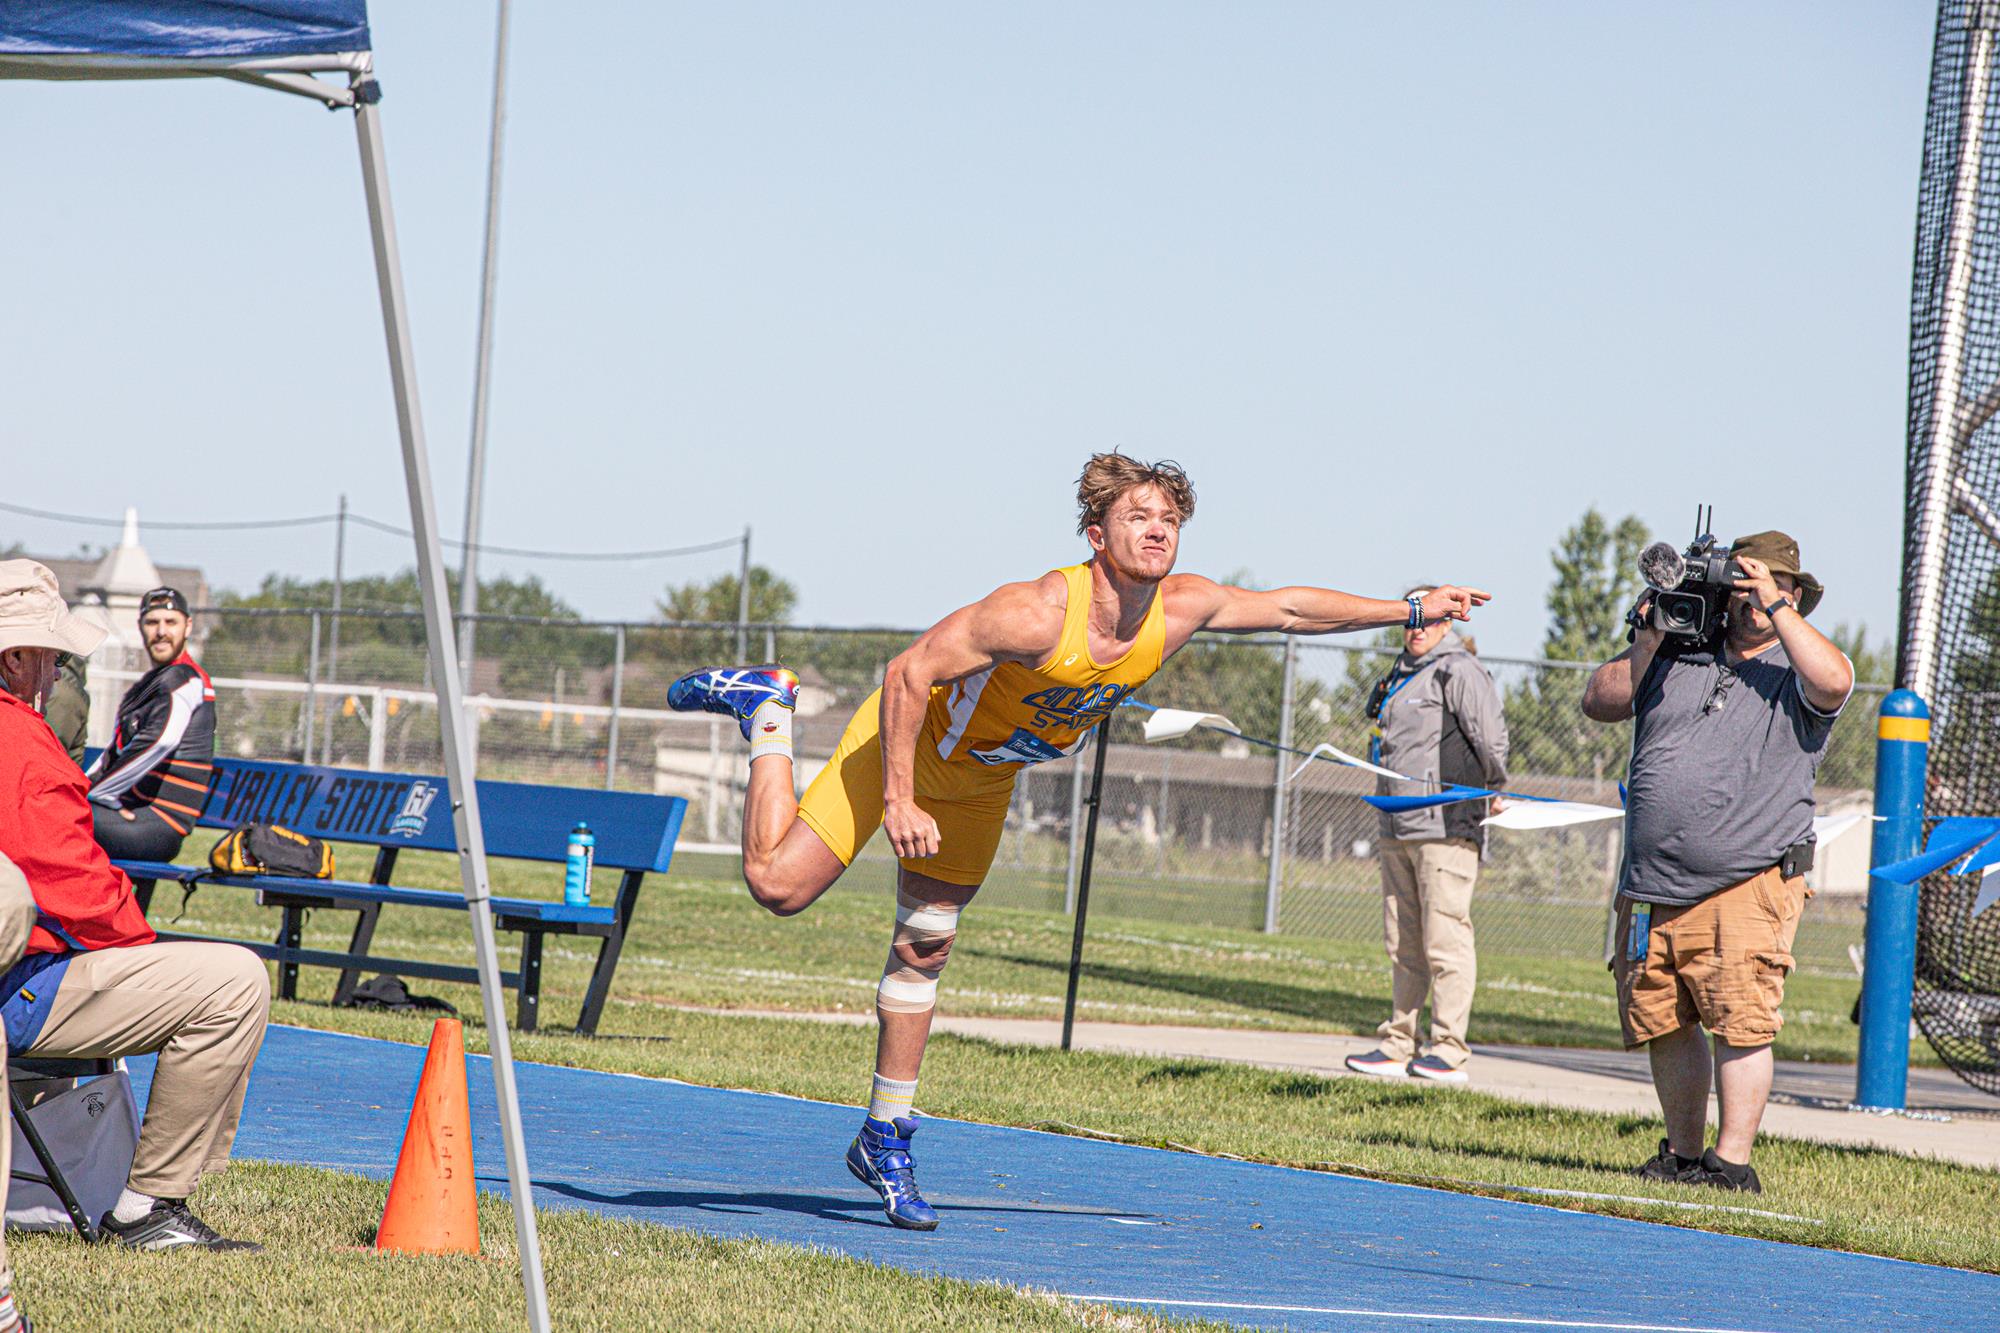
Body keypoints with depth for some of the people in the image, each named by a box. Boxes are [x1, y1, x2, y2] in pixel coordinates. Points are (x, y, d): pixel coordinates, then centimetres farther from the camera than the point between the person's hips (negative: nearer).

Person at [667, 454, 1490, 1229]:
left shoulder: (1181, 609, -18)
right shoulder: (1038, 613, -38)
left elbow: (1288, 608, -1)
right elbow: (909, 673, -32)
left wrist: (1412, 612, -1)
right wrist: (898, 801, -34)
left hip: (983, 776, 6)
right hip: (906, 737, -6)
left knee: (924, 952, 10)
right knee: (778, 885, -14)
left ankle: (885, 1142, 20)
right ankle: (765, 709, 10)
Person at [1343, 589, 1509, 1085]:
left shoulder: (1460, 673, -8)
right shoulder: (1400, 677, 21)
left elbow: (1492, 741, -13)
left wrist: (1493, 791, 1)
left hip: (1445, 829, -9)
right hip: (1397, 830, 9)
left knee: (1446, 940, -9)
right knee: (1403, 946, 11)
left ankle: (1448, 1052, -9)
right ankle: (1398, 1047, 16)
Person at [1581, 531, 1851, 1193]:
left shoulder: (1796, 667, 6)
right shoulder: (1675, 656, 15)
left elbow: (1832, 682, -18)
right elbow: (1600, 702, 9)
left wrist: (1777, 609, -13)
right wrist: (1648, 641, -2)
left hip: (1747, 889, -4)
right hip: (1652, 890, 4)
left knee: (1741, 1024, -14)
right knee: (1663, 1022, 8)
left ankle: (1732, 1160, -12)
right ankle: (1682, 1153, 21)